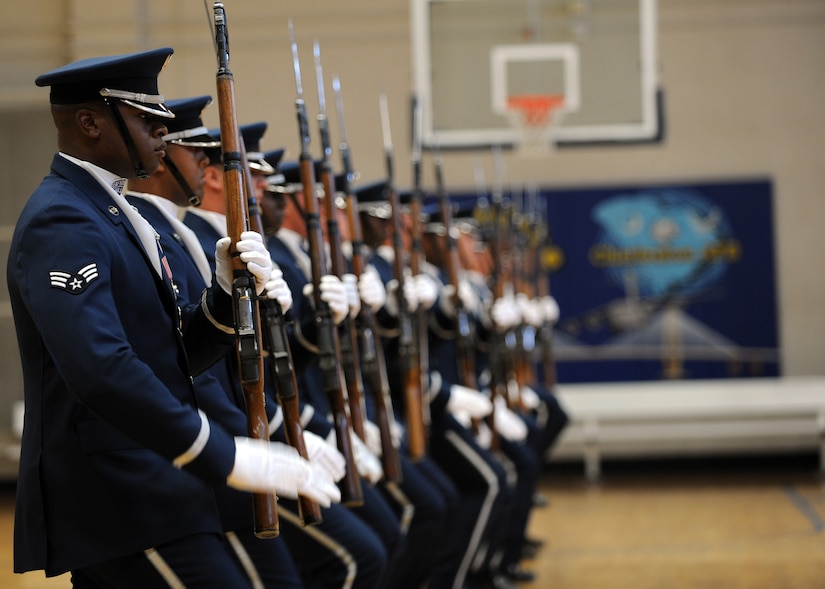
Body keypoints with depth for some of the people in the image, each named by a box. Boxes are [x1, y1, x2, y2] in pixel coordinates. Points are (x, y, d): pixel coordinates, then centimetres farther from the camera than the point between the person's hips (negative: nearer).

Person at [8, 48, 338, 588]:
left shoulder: (110, 213, 19)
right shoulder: (61, 224, -15)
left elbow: (176, 353, 19)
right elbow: (100, 369, -28)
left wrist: (229, 290, -1)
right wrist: (226, 458, -28)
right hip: (121, 502, -10)